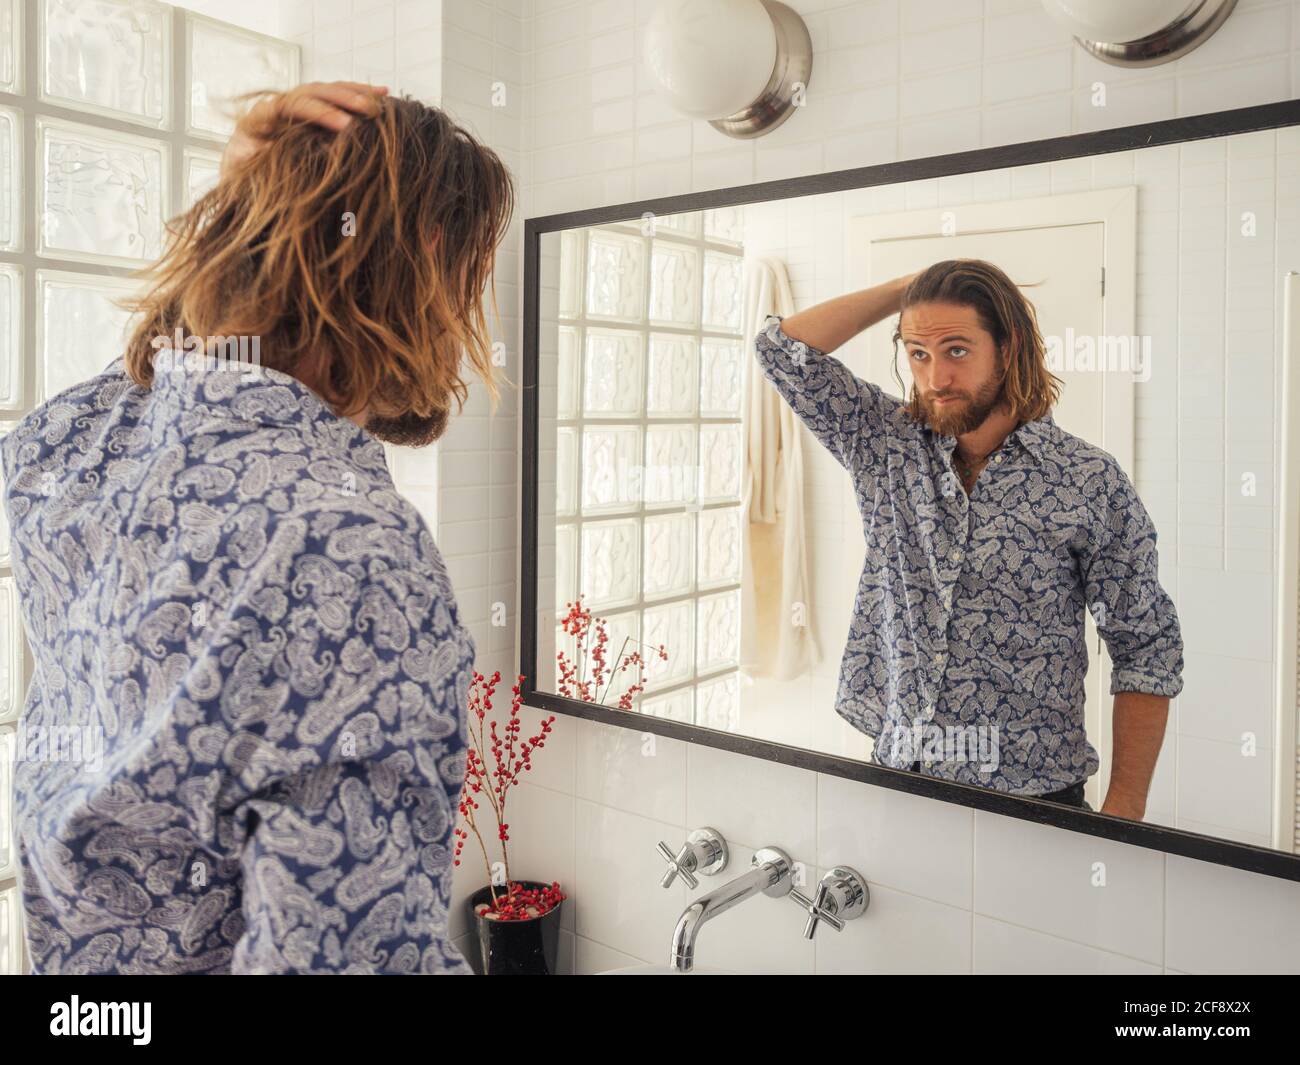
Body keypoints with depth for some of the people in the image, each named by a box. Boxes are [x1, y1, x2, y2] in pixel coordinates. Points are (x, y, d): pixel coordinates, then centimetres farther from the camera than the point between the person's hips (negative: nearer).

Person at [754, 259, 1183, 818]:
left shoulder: (1090, 482, -8)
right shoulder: (886, 446, 2)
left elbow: (1147, 652, -4)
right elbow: (784, 346, 0)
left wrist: (1124, 809, -9)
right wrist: (905, 288, -2)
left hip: (1030, 797, -3)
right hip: (894, 776, 3)